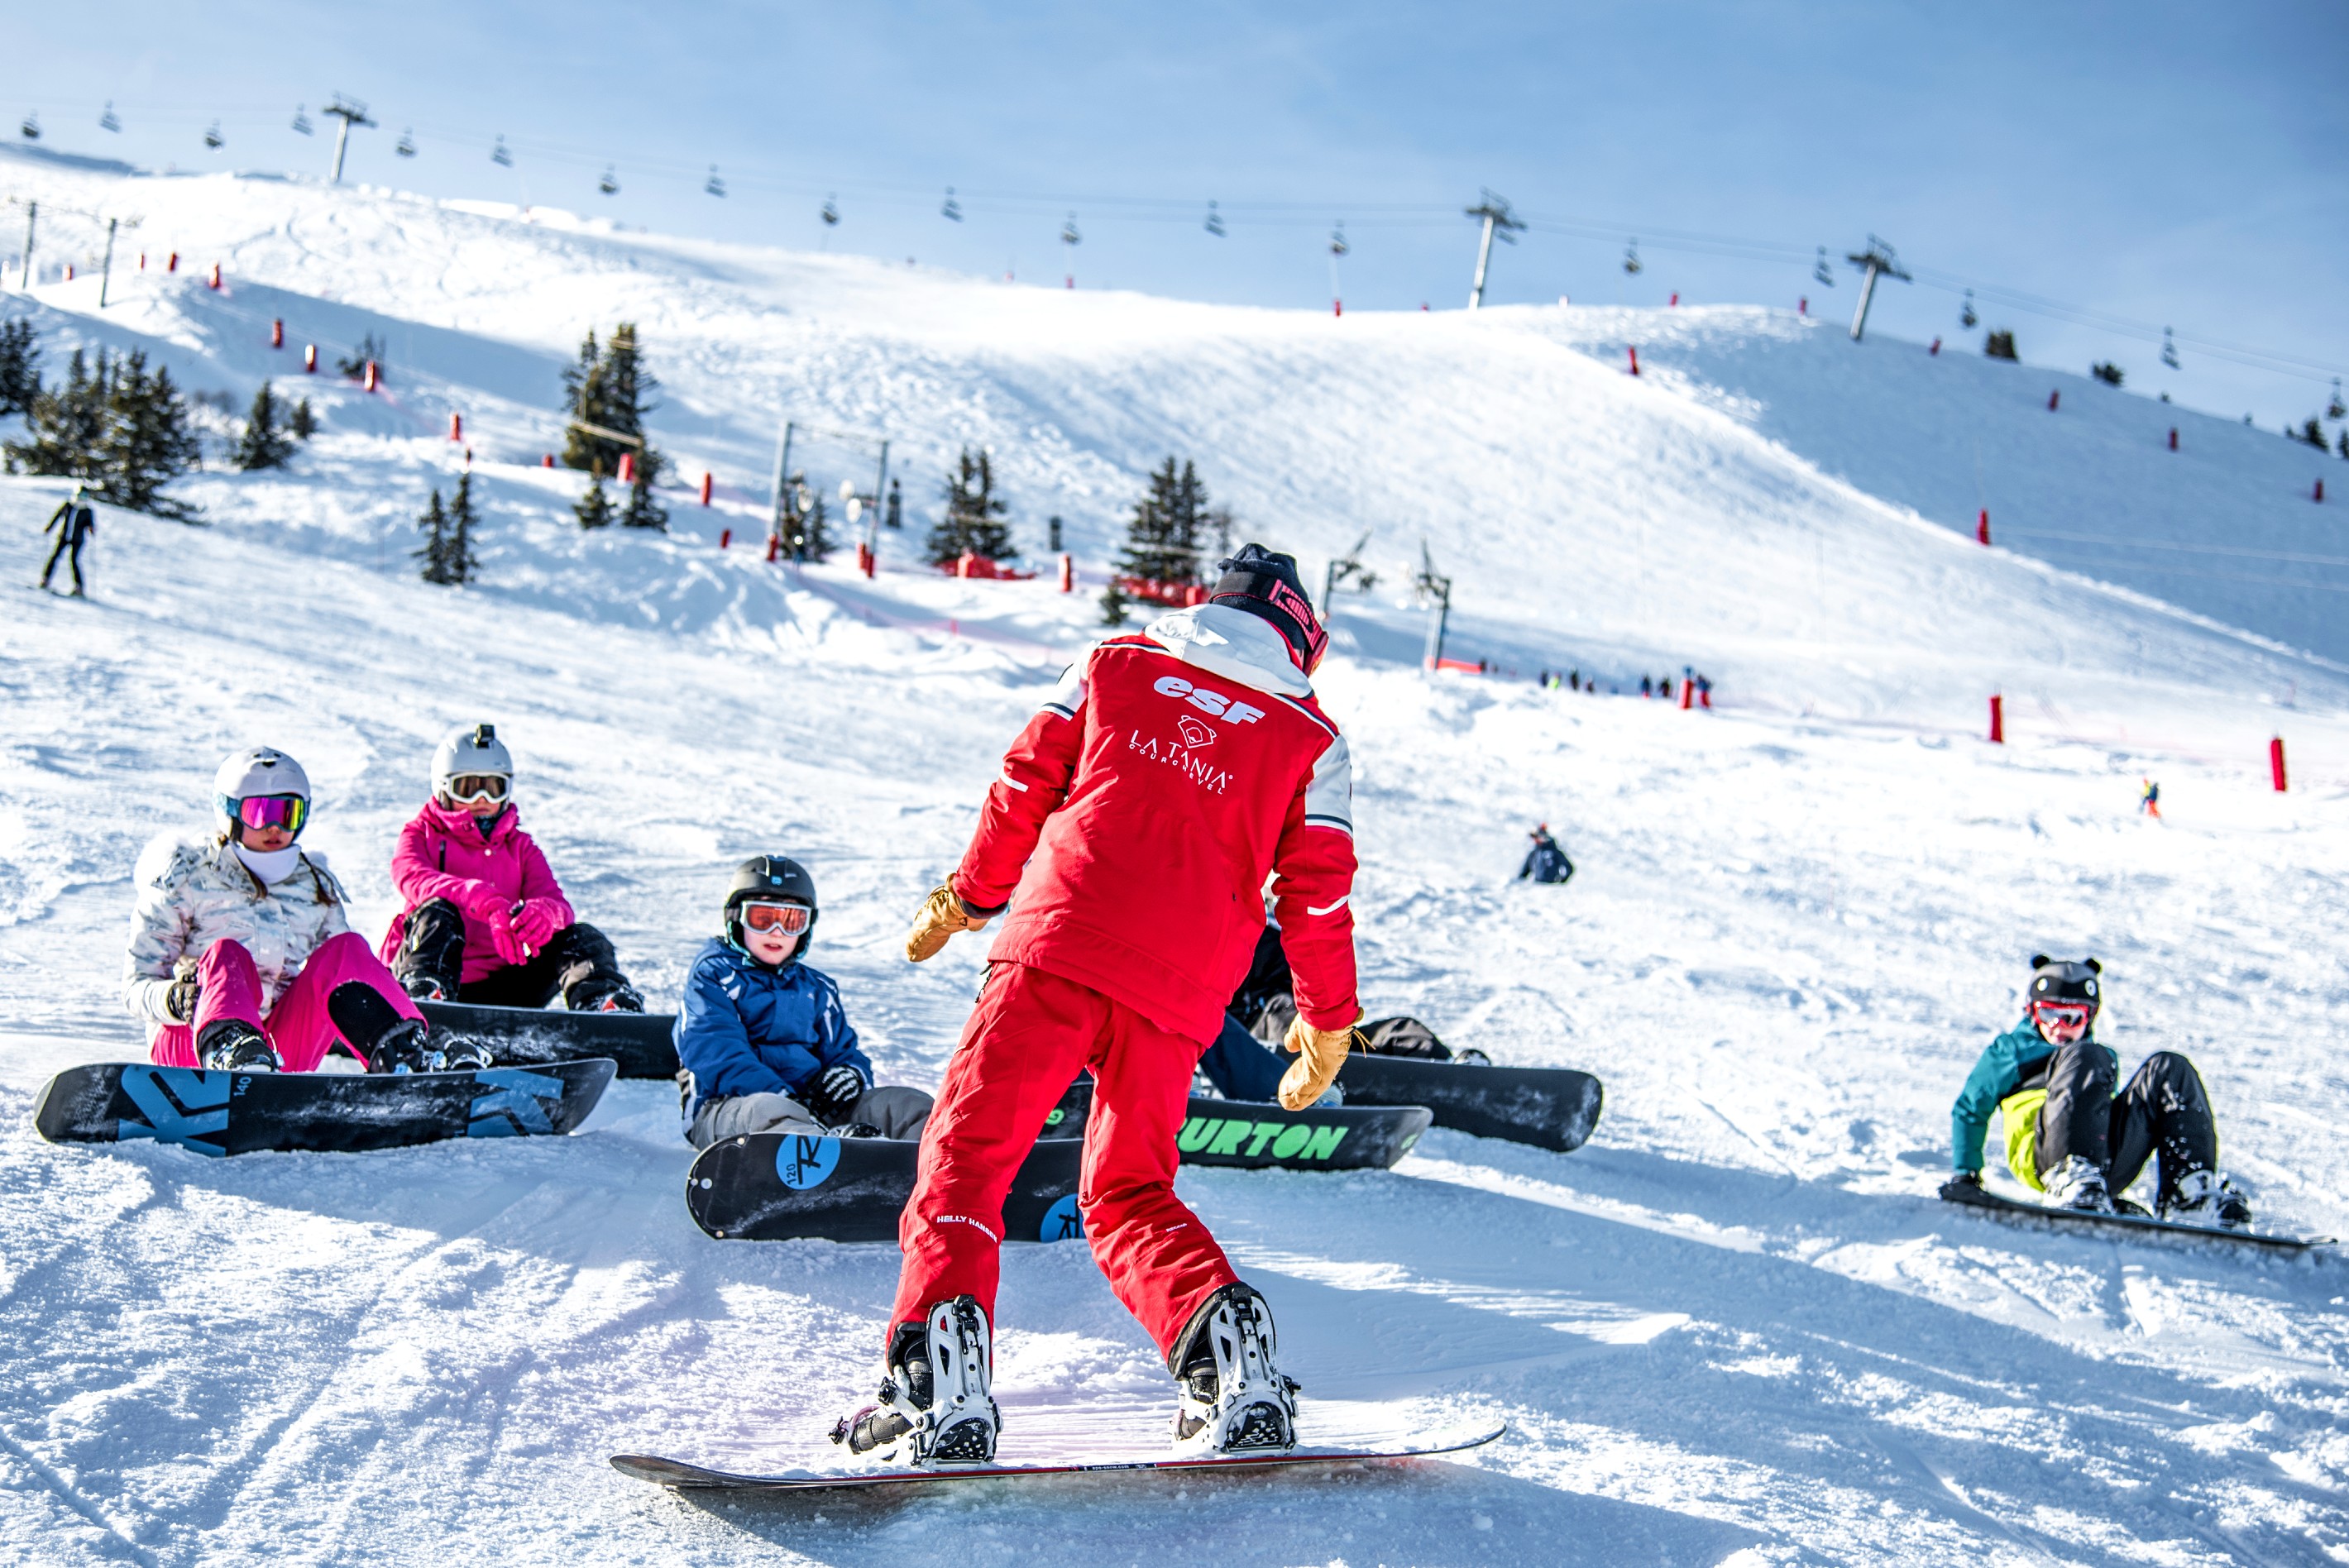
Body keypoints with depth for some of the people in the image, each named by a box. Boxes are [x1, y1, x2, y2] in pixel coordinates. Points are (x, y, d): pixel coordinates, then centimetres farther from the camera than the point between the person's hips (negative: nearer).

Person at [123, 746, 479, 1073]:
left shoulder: (316, 886, 16)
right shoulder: (186, 876, 6)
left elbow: (340, 971, 13)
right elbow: (137, 985, 1)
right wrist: (177, 1000, -24)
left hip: (280, 1051, 3)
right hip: (189, 1043, -3)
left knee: (344, 949, -20)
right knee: (226, 954, -32)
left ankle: (405, 1060, -46)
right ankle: (228, 1051, -66)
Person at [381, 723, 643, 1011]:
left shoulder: (521, 847, 19)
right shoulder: (420, 835, 10)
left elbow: (556, 902, -1)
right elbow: (414, 878, -16)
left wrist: (543, 913, -31)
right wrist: (489, 904, -36)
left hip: (498, 988, 3)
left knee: (579, 938, -16)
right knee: (438, 914, -30)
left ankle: (607, 1006, -43)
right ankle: (424, 999, -54)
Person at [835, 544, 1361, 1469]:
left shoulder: (1116, 665, 15)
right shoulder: (1311, 739, 15)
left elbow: (1024, 786, 13)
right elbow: (1318, 889, 11)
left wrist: (970, 898, 25)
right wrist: (1327, 1023, 21)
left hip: (1059, 947, -2)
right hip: (1179, 993, 2)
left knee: (966, 1155, -1)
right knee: (1130, 1194, 15)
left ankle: (940, 1375, -21)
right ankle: (1228, 1349, -8)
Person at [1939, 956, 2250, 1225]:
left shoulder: (2105, 1057, 39)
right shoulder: (2008, 1051, 28)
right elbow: (1969, 1111, 24)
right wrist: (1965, 1176, 13)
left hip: (2109, 1166, 4)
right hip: (2045, 1158, -4)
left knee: (2170, 1069, -16)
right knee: (2086, 1058, -28)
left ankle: (2189, 1196, -32)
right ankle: (2074, 1184, -48)